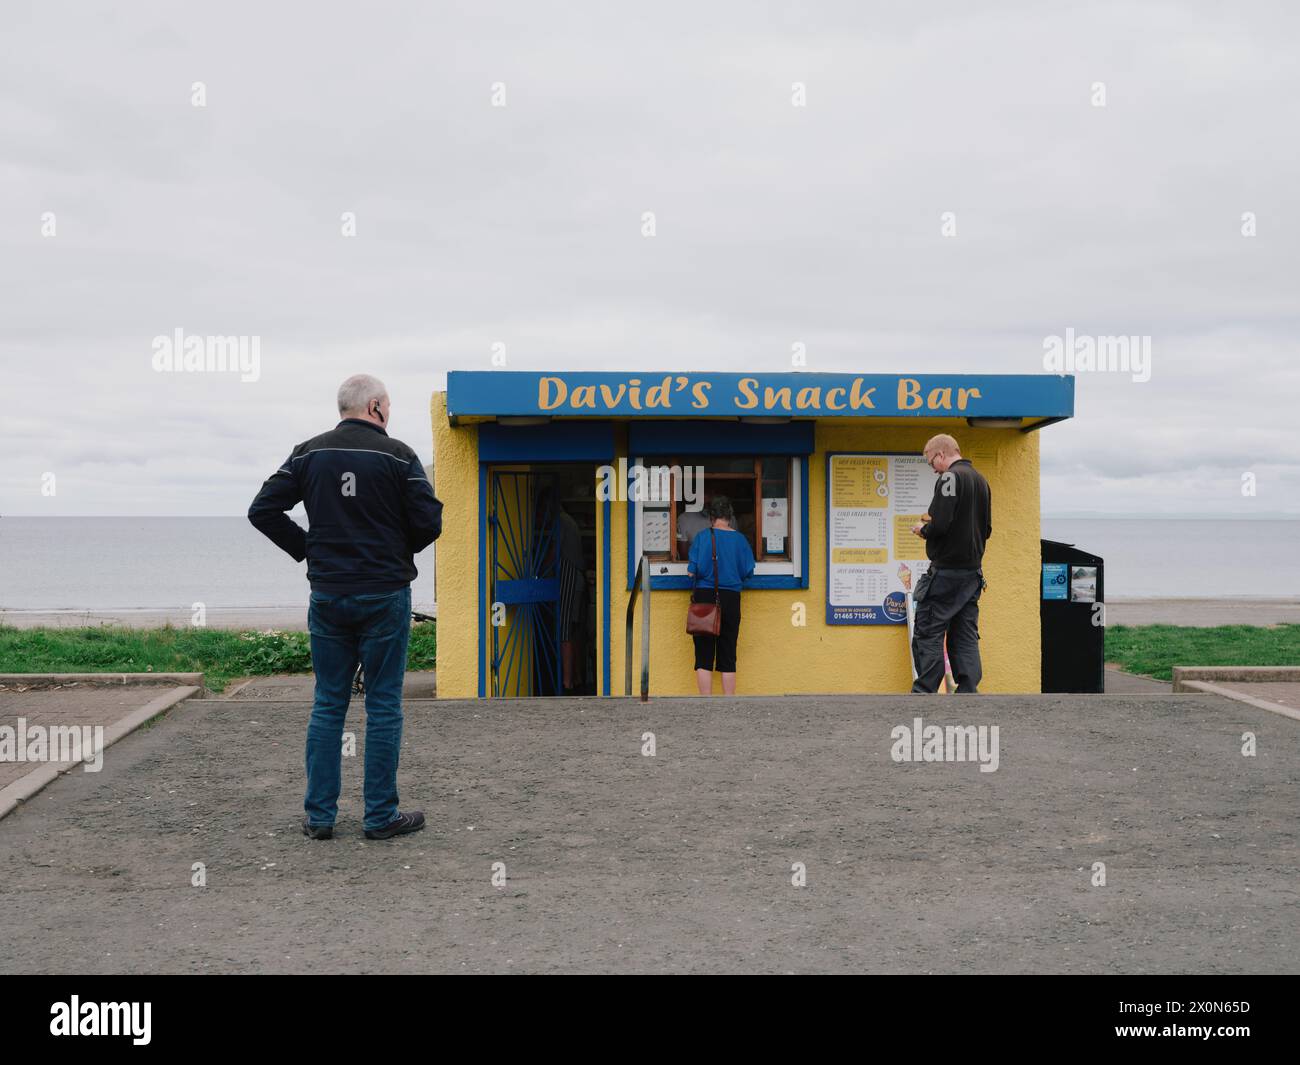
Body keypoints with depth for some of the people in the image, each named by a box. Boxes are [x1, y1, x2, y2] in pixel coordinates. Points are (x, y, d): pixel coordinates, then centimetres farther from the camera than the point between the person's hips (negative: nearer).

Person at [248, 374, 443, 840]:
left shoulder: (308, 454, 4)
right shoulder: (397, 455, -6)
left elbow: (262, 510, 1)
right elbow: (429, 521, -9)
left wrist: (307, 550, 9)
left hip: (327, 596, 3)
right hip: (384, 596, -3)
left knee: (328, 705, 10)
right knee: (383, 706, 4)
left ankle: (318, 815, 12)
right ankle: (381, 817, 9)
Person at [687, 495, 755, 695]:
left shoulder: (702, 536, -5)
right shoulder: (740, 539, 0)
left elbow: (692, 571, -7)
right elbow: (747, 573, 4)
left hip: (704, 597, -2)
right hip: (731, 598, 2)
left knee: (704, 655, 3)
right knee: (728, 656, 8)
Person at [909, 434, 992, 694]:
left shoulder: (950, 477, -12)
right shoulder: (981, 480, 15)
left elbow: (939, 525, -22)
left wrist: (923, 530, -1)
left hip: (947, 571, -8)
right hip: (973, 572, 8)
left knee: (927, 634, -2)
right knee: (966, 637, 8)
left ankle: (924, 693, -2)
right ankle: (967, 693, 6)